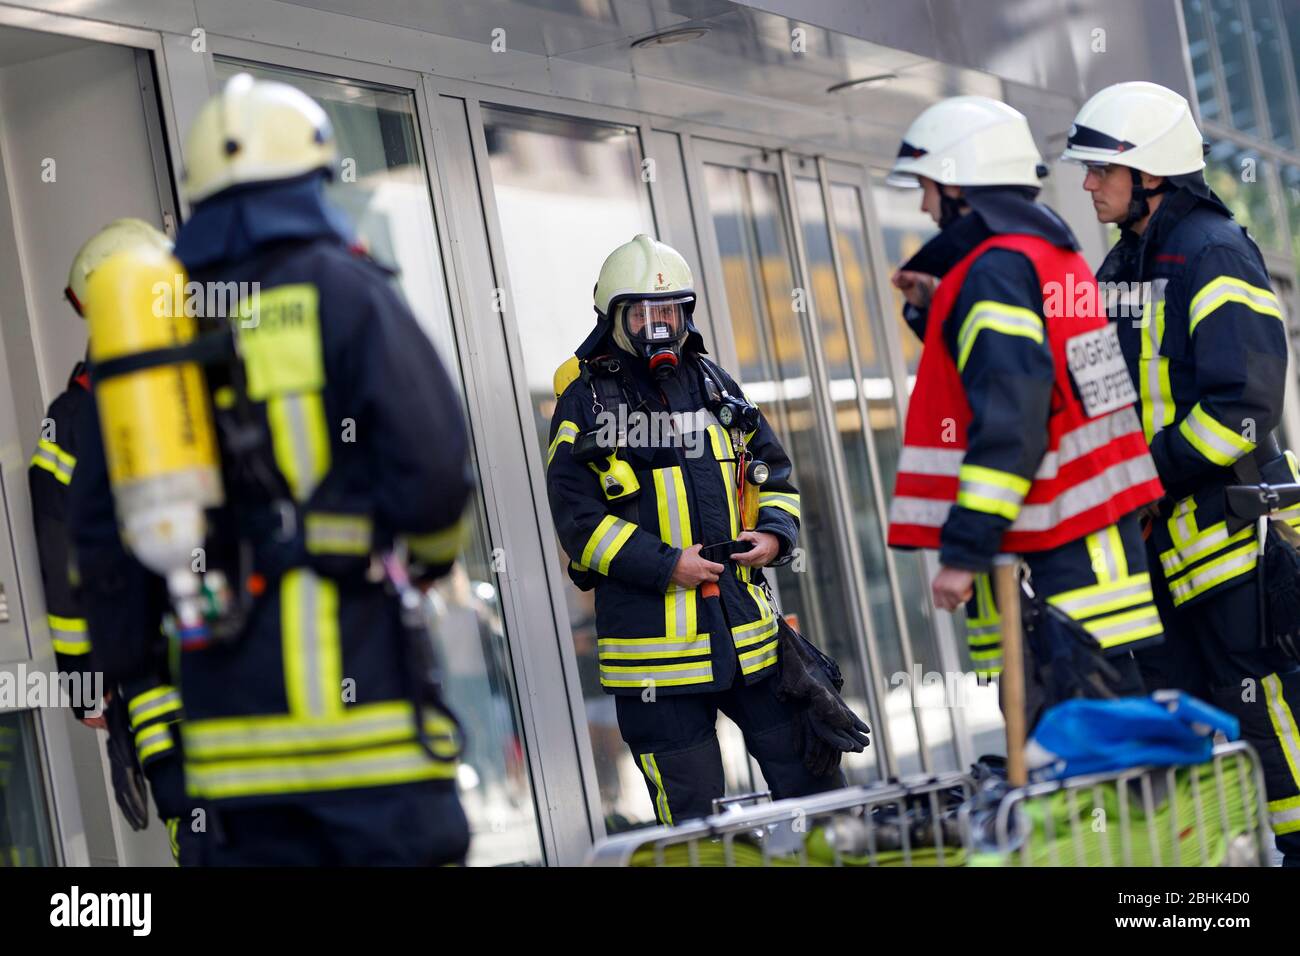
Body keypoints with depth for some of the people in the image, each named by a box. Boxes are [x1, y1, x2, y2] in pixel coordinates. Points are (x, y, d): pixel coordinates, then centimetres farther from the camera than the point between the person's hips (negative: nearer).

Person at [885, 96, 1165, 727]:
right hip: (1101, 530, 10)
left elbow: (1009, 421, -21)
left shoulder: (994, 272, -13)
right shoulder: (1056, 255, 18)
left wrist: (963, 550, -21)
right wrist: (936, 312, 20)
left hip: (1061, 553, -10)